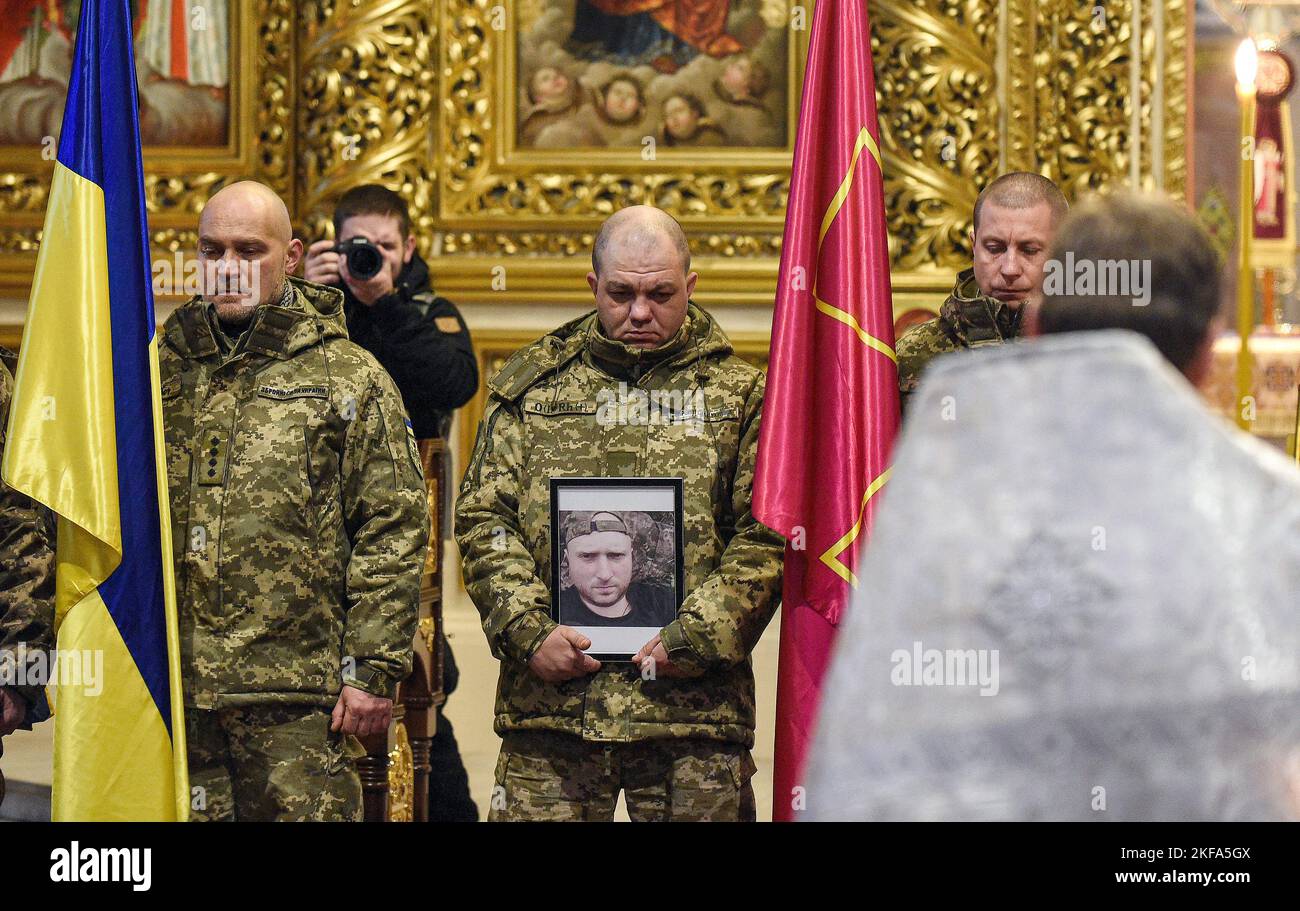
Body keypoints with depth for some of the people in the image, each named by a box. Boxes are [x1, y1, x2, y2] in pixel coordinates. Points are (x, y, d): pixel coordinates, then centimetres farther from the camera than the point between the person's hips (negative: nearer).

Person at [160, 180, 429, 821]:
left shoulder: (350, 378, 4)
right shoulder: (158, 371, 13)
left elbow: (393, 533, 0)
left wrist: (373, 667, -7)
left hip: (297, 697, -3)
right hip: (168, 693, 3)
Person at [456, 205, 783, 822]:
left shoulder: (739, 395, 9)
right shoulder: (531, 388, 13)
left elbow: (766, 535, 2)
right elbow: (483, 521, 8)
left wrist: (697, 637, -10)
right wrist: (528, 629, -7)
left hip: (691, 707, -1)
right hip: (548, 704, 1)